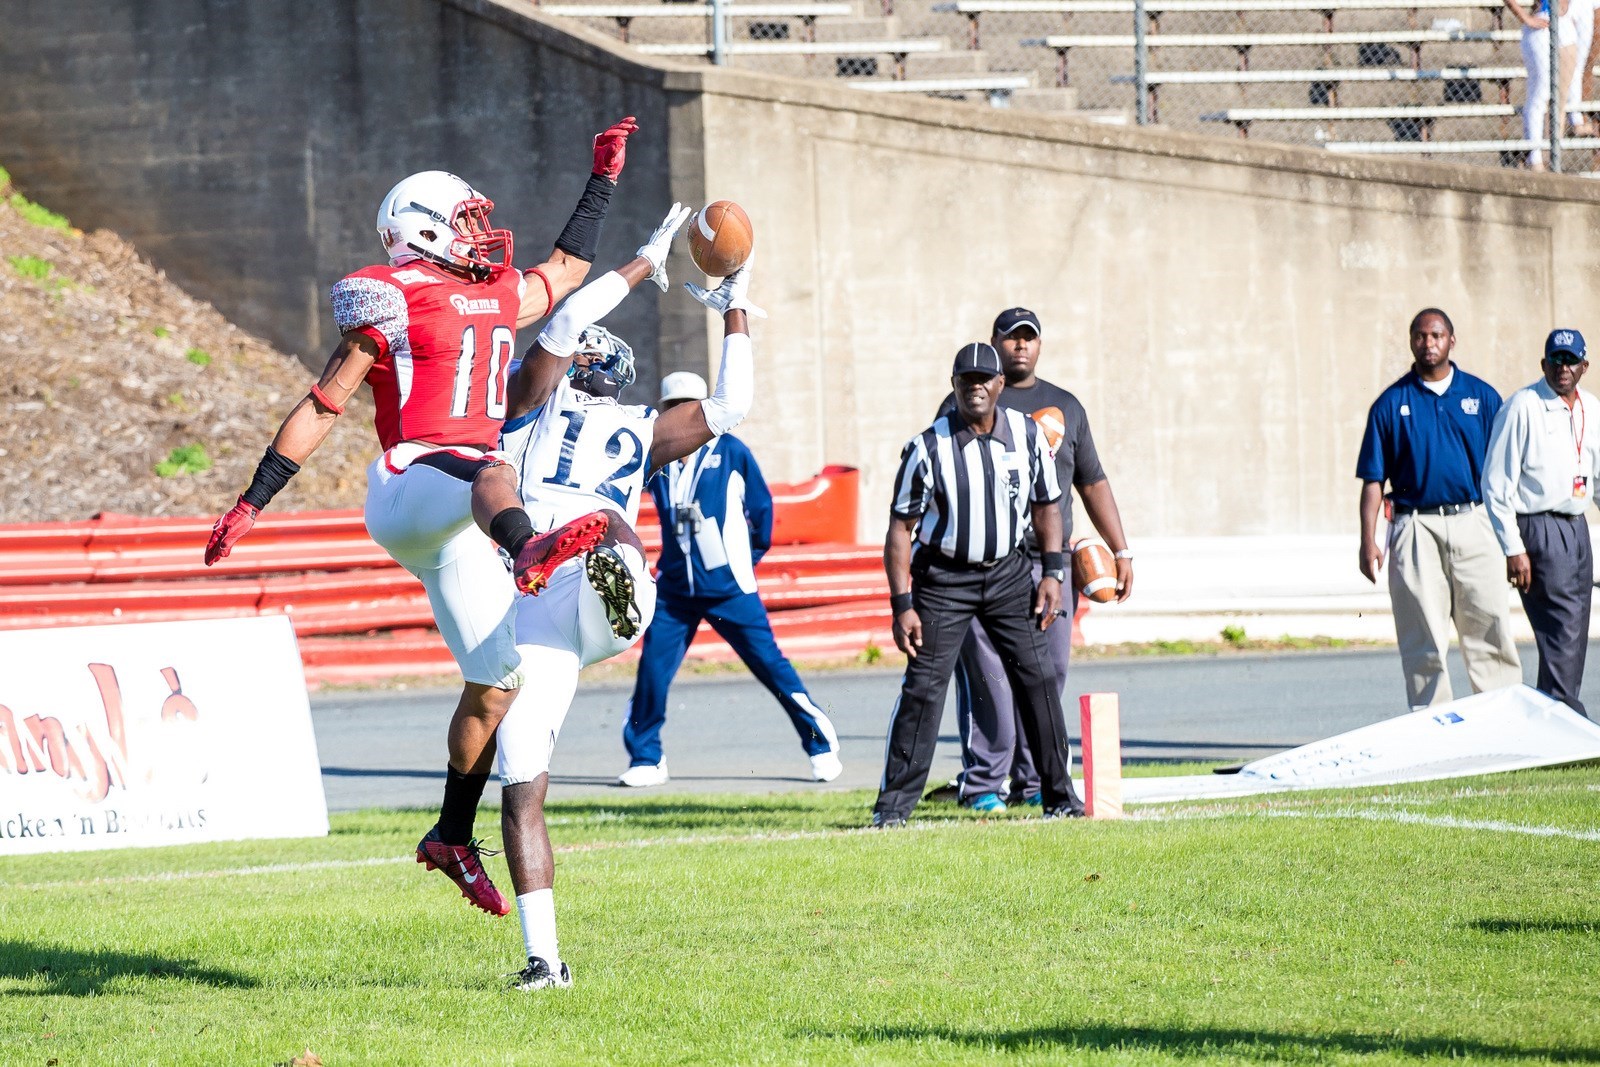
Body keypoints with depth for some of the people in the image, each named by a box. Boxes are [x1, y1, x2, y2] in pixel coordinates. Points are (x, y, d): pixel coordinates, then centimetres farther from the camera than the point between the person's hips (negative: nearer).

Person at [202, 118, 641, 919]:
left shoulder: (498, 300, 19)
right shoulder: (391, 305, -3)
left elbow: (567, 271, 39)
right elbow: (321, 408, -1)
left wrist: (603, 179, 36)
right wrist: (251, 503, -3)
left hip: (451, 522, 8)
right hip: (411, 485, -8)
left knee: (495, 681, 8)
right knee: (493, 475, -42)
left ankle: (452, 837, 19)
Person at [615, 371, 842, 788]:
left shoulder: (730, 452, -4)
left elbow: (761, 506, 7)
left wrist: (750, 555, 14)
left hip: (728, 585, -3)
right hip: (675, 587, 3)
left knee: (770, 664, -1)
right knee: (652, 670, -4)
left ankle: (822, 745, 8)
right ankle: (644, 759, 10)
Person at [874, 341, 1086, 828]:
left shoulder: (1028, 436, -5)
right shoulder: (928, 448, -15)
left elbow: (1046, 505, 9)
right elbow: (901, 527, -11)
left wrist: (1052, 573, 1)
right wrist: (902, 605, -14)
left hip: (1009, 572, 3)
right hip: (944, 579, -3)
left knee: (1038, 679, 0)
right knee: (923, 688, -7)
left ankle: (1059, 794, 10)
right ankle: (893, 803, 0)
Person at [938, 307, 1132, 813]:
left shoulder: (1065, 406, 19)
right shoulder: (964, 404, 7)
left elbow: (1092, 483, 21)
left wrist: (1121, 551, 15)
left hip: (1050, 563, 4)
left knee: (1047, 672, 1)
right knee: (986, 674, -9)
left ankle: (1035, 781, 9)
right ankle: (984, 783, -5)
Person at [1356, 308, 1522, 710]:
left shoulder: (1482, 397, 9)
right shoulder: (1391, 404, 7)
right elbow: (1373, 479, 6)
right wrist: (1368, 541, -3)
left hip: (1474, 524, 1)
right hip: (1416, 528, 0)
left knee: (1490, 630, -5)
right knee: (1423, 642, 0)